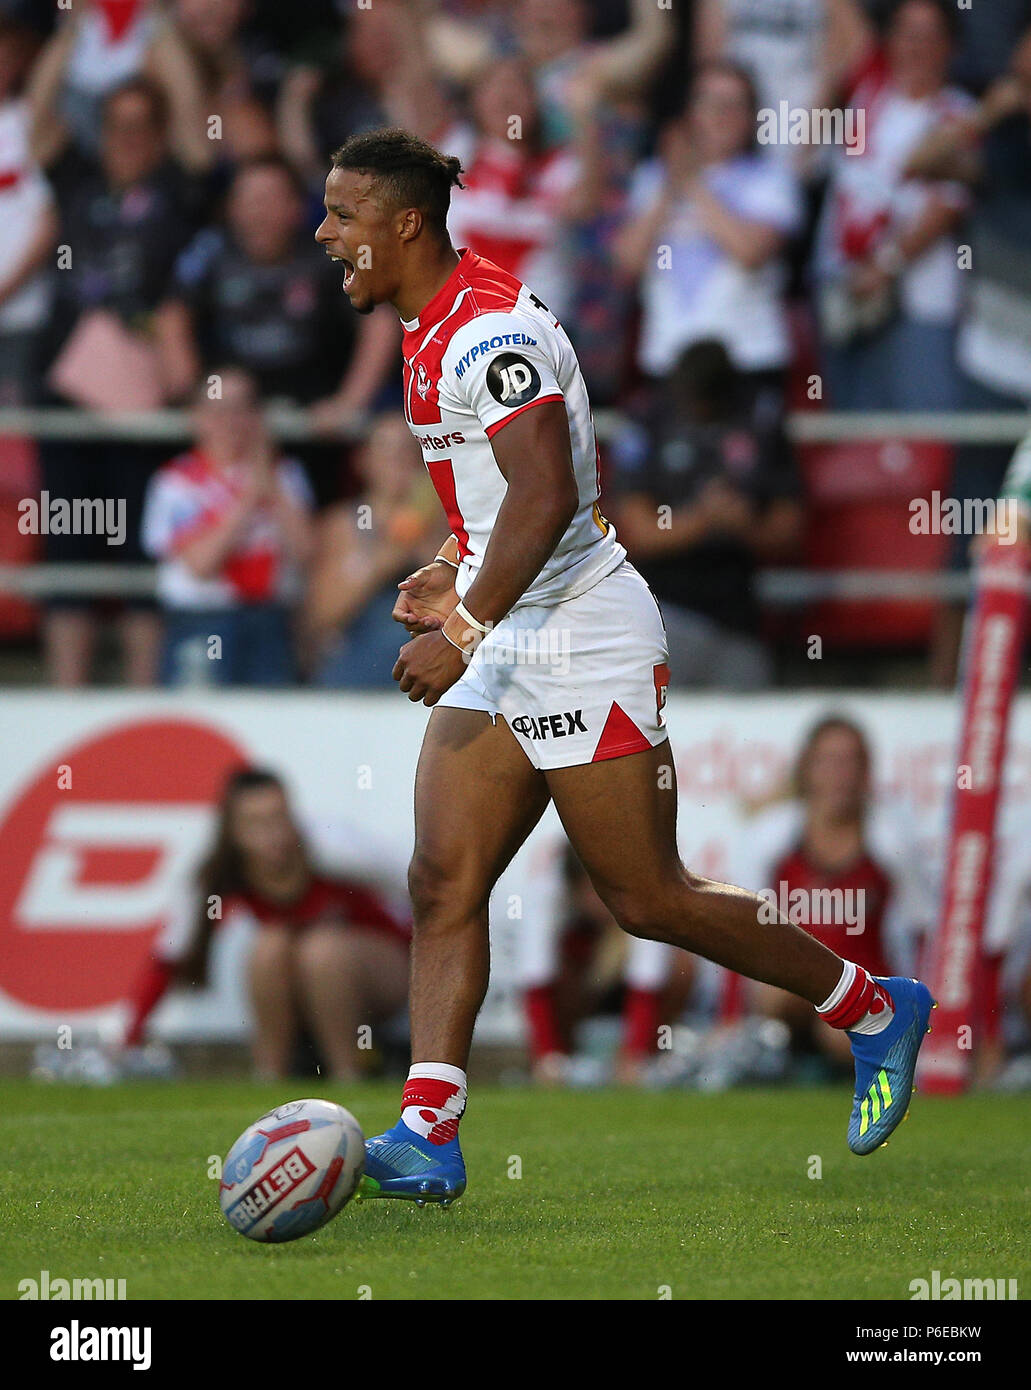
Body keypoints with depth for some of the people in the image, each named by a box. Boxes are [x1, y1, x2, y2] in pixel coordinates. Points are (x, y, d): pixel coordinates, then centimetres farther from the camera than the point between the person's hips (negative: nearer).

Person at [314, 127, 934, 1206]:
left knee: (648, 901, -2)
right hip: (506, 652, 10)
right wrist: (457, 575, 20)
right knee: (442, 881, -2)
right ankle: (427, 1138, -8)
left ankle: (874, 1010, 15)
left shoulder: (489, 332, -20)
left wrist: (464, 630, -32)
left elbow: (547, 497, -30)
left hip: (581, 645, -10)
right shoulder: (433, 328, 12)